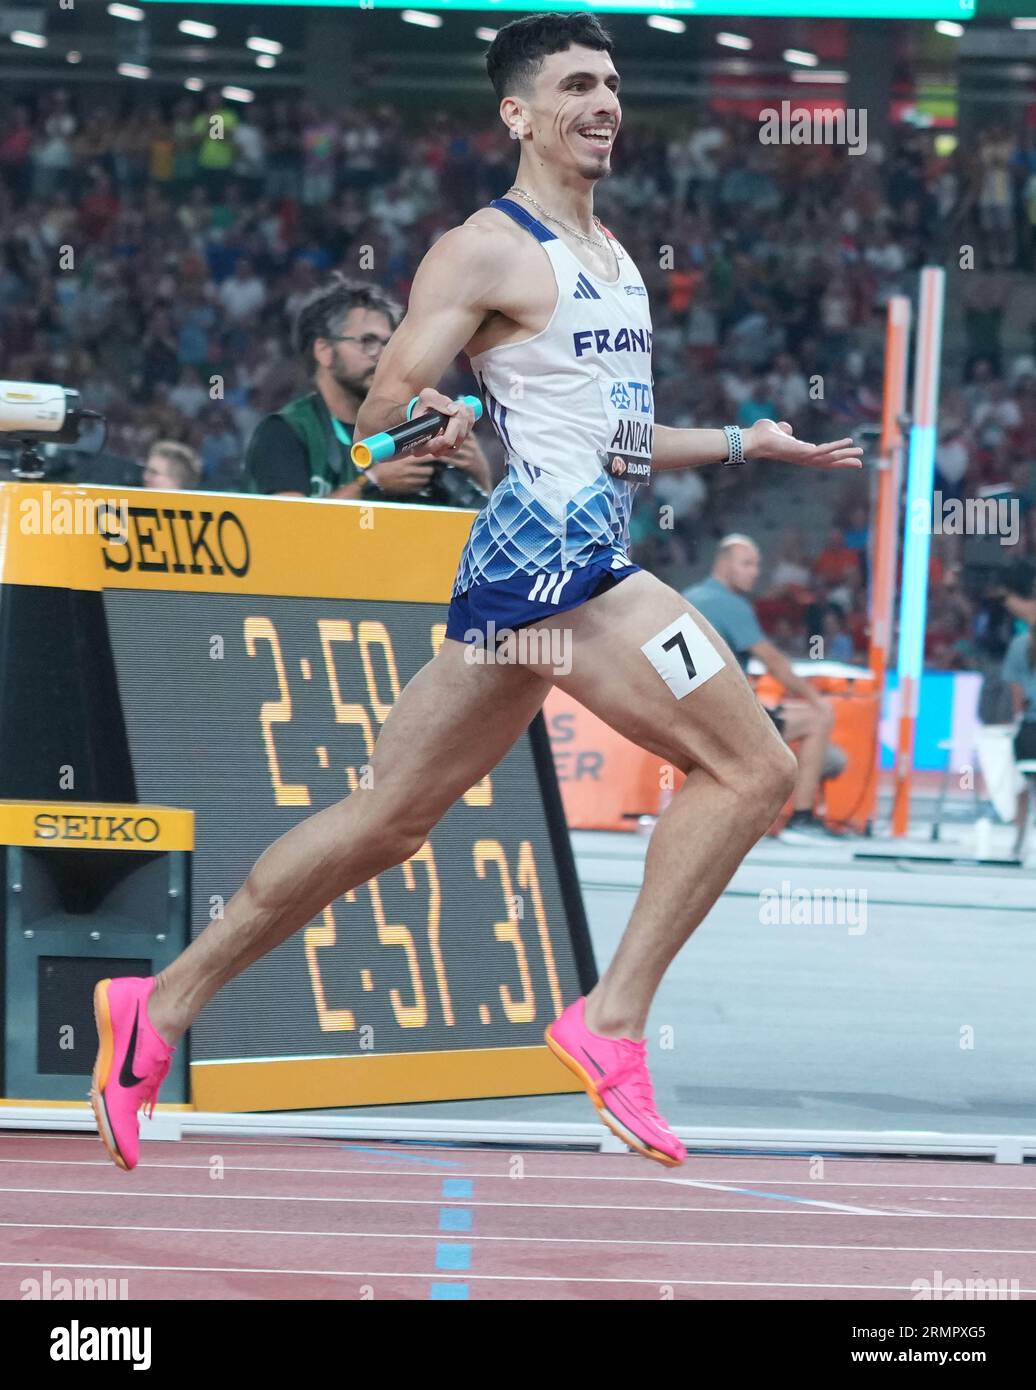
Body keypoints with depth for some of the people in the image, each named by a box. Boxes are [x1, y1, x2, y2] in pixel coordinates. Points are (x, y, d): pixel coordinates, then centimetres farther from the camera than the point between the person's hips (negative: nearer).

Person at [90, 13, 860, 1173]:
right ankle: (612, 1023, -14)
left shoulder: (611, 257, 21)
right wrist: (426, 425, -32)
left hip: (577, 549, 9)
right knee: (751, 769, -13)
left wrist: (742, 442, 30)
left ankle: (166, 1004, 14)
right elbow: (376, 418, -11)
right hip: (551, 549, -9)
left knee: (388, 817, 11)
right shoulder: (488, 250, -7)